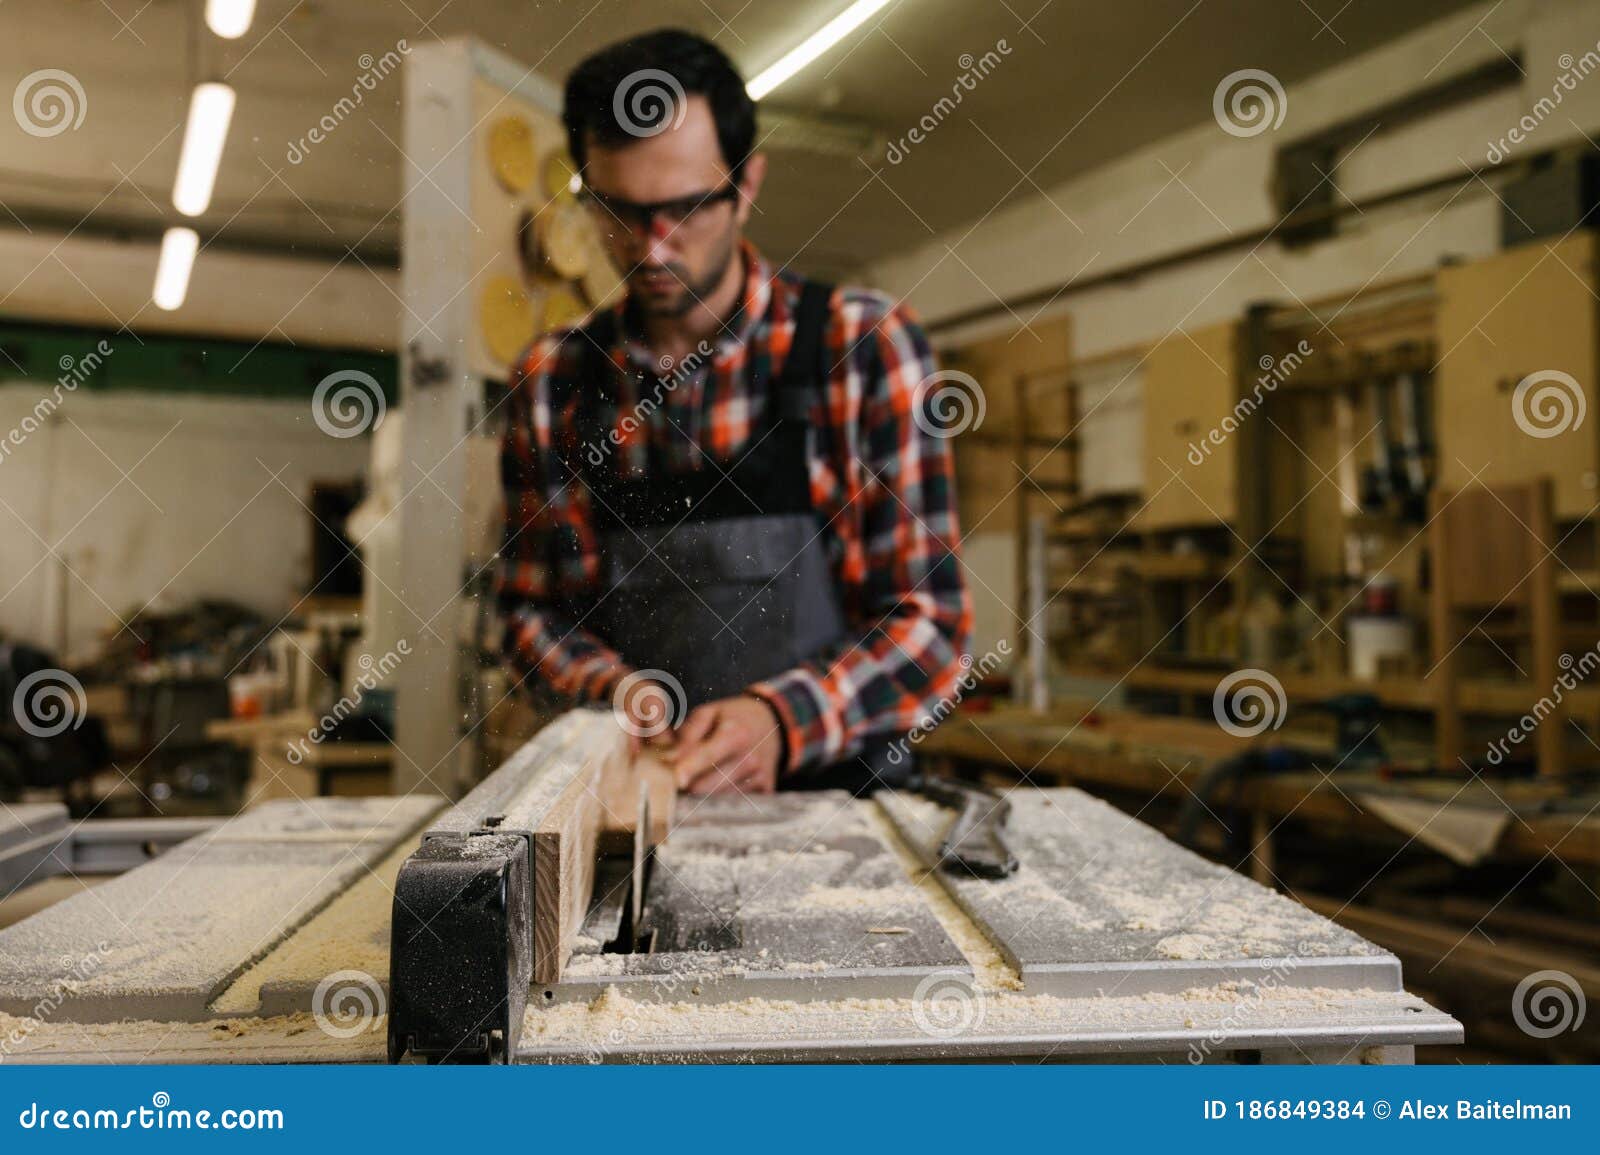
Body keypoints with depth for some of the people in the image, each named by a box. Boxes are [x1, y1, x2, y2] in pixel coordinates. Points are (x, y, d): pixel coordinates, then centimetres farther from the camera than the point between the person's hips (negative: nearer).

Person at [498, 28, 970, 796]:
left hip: (842, 791, 0)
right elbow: (532, 611, 13)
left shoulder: (865, 347, -4)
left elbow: (930, 620, -5)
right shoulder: (549, 385, 4)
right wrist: (617, 690, -7)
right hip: (639, 799, 1)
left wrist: (781, 720, -20)